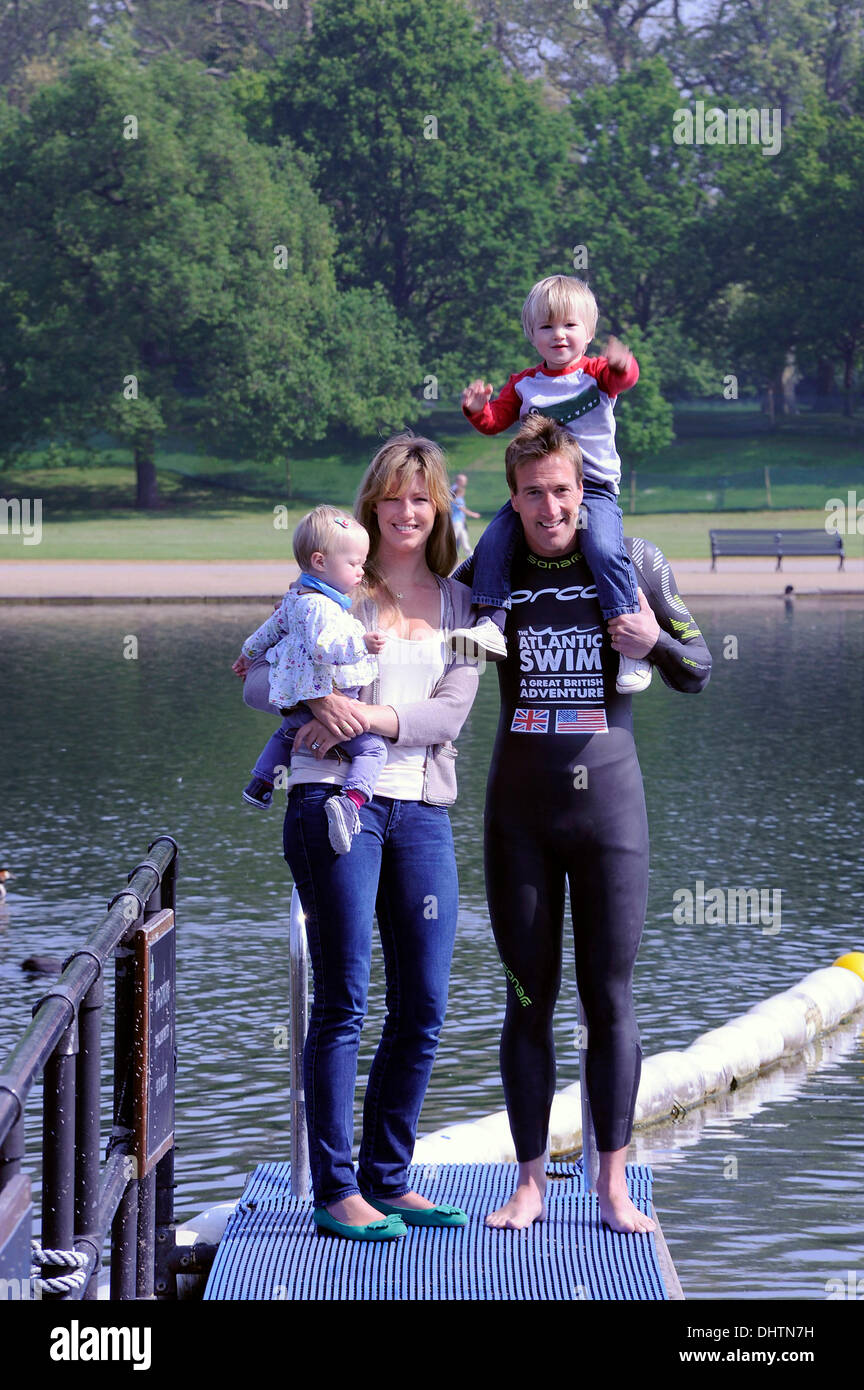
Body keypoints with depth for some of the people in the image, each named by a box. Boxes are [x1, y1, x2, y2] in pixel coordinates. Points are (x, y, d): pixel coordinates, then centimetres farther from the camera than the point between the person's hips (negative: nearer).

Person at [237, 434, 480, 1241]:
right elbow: (258, 680, 3)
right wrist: (321, 700, -17)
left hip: (421, 810, 4)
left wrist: (371, 716, -15)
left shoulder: (459, 603, 13)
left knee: (423, 1008, 4)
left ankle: (387, 1179, 16)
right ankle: (335, 1190, -2)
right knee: (343, 1001, -5)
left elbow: (452, 711, 1)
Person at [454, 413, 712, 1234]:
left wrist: (653, 642, -13)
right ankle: (529, 1182, 11)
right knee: (527, 999, 4)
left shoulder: (632, 564, 2)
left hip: (608, 798, -1)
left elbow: (698, 674, 8)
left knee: (610, 997, 0)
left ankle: (613, 1184, 8)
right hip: (519, 808, 1)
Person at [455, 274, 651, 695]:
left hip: (594, 488, -4)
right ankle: (491, 624, -10)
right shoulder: (524, 384, 13)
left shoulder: (595, 373, 2)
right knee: (492, 541, -14)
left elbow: (623, 378, -19)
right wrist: (477, 410, -9)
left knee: (604, 550, -26)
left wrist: (622, 365, -44)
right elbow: (495, 421, 14)